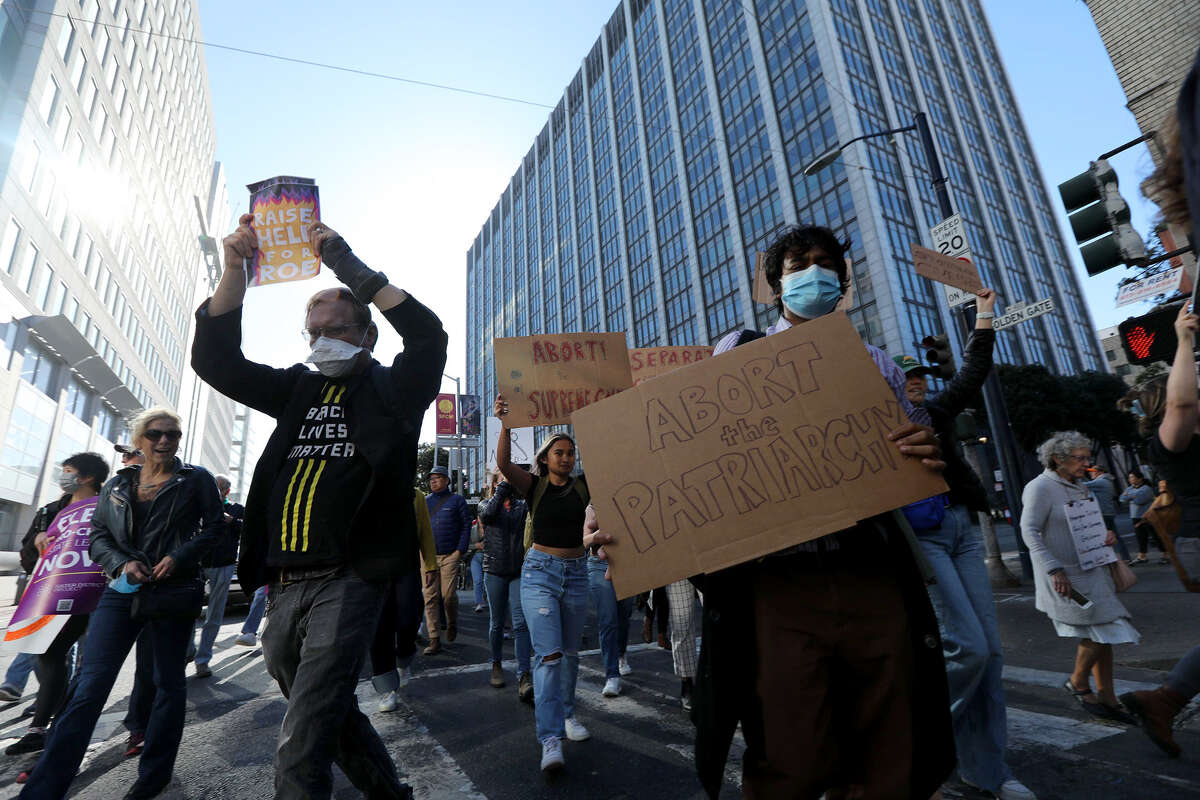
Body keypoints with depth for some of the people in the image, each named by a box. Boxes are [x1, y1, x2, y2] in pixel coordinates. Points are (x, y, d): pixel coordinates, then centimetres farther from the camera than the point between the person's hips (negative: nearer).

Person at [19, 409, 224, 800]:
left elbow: (213, 527, 0)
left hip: (173, 592, -3)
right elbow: (97, 536, 11)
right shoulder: (117, 485, 11)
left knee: (169, 682, 8)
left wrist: (178, 557, -14)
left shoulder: (196, 479, 1)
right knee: (88, 687, -2)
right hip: (122, 592, 3)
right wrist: (122, 562, -8)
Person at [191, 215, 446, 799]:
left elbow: (428, 335, -13)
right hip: (284, 587, 7)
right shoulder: (298, 389, 18)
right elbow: (215, 358, 12)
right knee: (330, 718, 20)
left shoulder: (390, 389, 4)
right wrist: (236, 267, 1)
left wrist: (349, 267, -10)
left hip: (347, 581, -6)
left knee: (301, 752, -11)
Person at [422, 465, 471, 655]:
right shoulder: (424, 502, 14)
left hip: (450, 556, -3)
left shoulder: (456, 500, 4)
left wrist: (460, 550, -6)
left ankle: (452, 623, 25)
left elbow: (466, 525, 2)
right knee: (430, 598, 0)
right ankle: (434, 640, 5)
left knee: (448, 595, -5)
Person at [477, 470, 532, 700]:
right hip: (495, 571, 0)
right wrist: (503, 486, -17)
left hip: (519, 571, 0)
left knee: (521, 623, -9)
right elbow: (488, 513, -18)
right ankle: (496, 664, 32)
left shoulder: (522, 505, 10)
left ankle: (524, 677, -12)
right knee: (497, 622, 11)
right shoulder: (485, 504, 6)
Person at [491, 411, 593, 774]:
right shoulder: (534, 485, -4)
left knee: (570, 652, 15)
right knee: (548, 655, -11)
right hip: (539, 571, -3)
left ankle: (566, 715, 35)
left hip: (576, 572, 3)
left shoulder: (584, 486, 2)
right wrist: (506, 424, -35)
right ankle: (551, 740, -7)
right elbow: (503, 463, -21)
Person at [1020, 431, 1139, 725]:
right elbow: (1030, 531, -19)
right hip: (1064, 577, -8)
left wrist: (1106, 536, 1)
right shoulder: (1040, 487, -15)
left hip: (1091, 571, 9)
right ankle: (1078, 682, 15)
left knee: (1104, 633, 10)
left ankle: (1107, 698, 22)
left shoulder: (1080, 487, 12)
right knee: (1100, 630, -8)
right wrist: (1054, 569, -24)